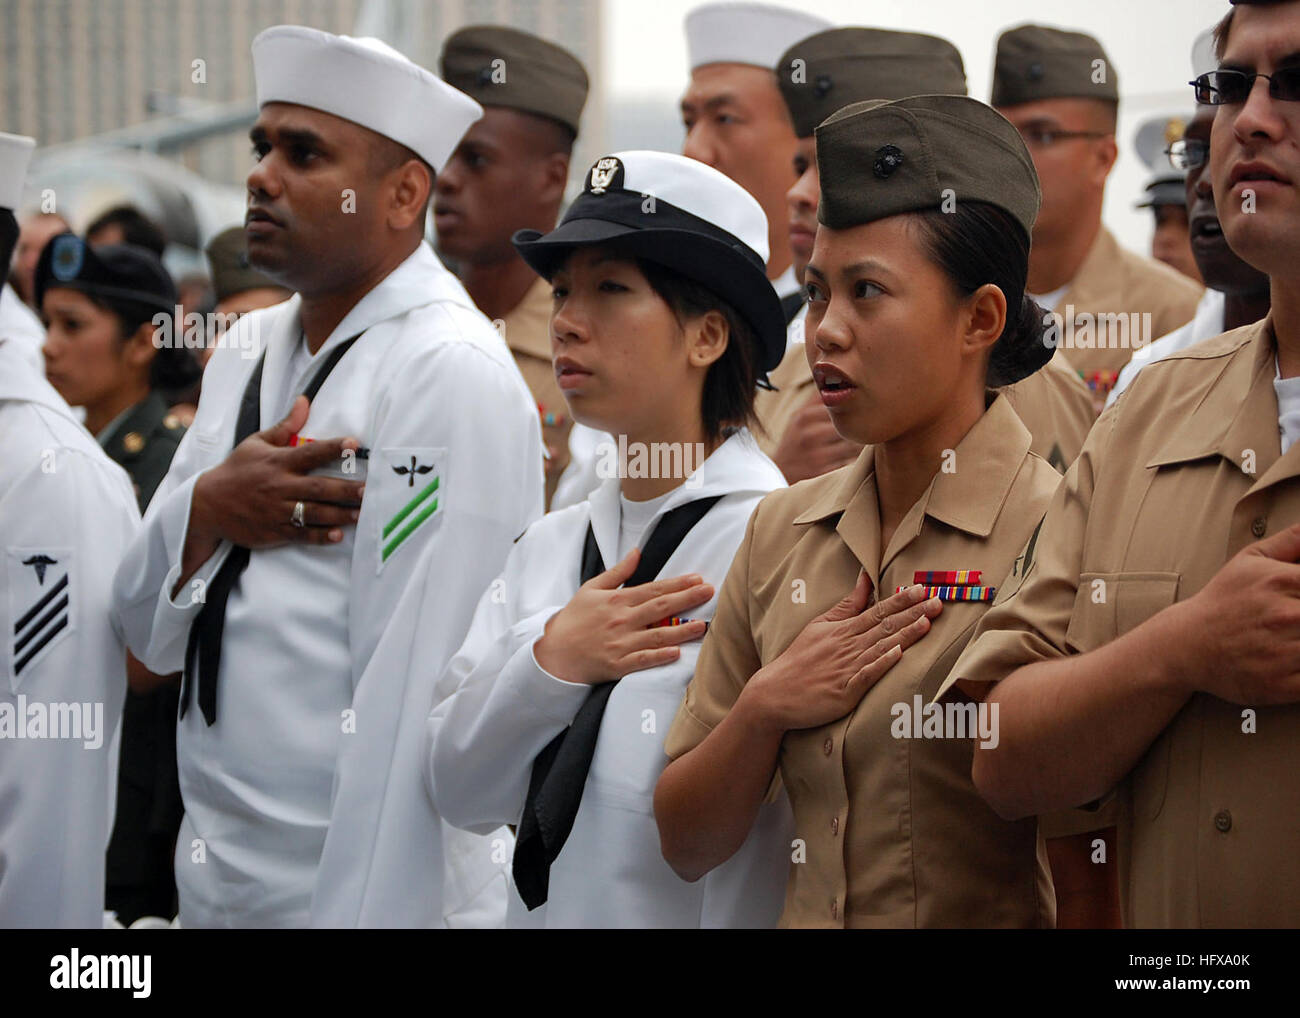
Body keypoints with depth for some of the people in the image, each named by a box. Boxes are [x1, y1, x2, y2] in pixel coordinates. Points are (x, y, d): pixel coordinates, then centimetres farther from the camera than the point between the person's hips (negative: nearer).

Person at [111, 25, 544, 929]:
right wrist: (205, 512, -9)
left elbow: (418, 702, -21)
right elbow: (146, 628, 10)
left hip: (349, 888, -7)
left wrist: (361, 914, -24)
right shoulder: (248, 351, 10)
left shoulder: (455, 377, -15)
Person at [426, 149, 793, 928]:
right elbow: (460, 791, -1)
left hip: (682, 915, -6)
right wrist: (550, 662, -15)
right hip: (542, 908, 6)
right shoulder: (548, 546, 6)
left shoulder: (773, 538, -14)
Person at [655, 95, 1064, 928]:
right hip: (803, 916, 4)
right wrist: (767, 707, -3)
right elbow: (688, 847, 10)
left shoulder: (1053, 536, -8)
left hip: (990, 918, -4)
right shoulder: (781, 532, 9)